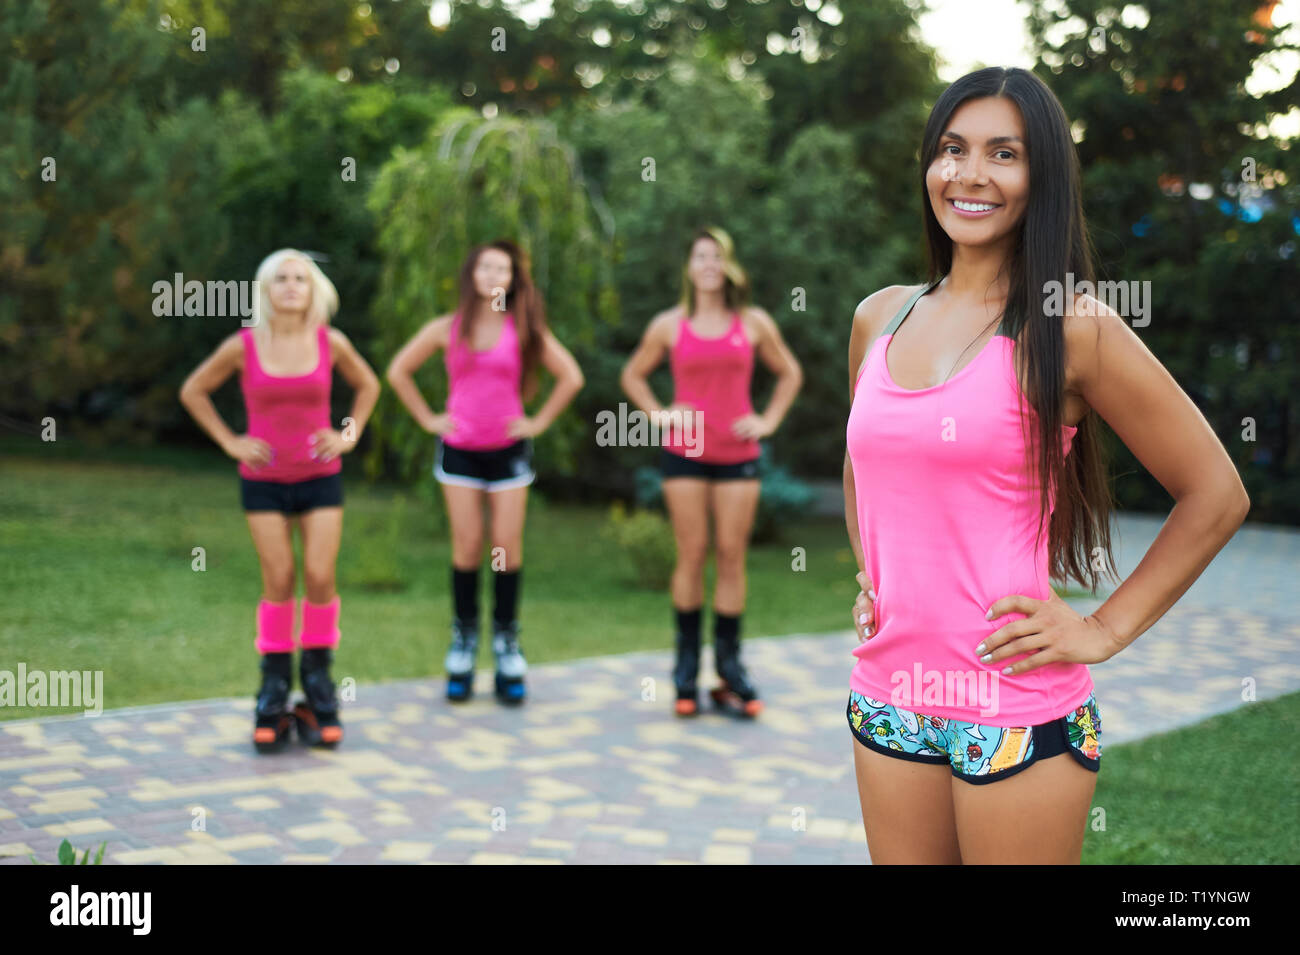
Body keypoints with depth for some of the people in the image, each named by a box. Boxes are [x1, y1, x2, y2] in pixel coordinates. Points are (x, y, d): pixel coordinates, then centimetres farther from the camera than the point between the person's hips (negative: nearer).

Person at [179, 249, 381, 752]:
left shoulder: (331, 343, -4)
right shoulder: (243, 346, -7)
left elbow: (367, 384, 14)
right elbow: (193, 391, 6)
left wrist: (349, 436, 3)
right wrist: (230, 442, -1)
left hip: (320, 478, 1)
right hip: (264, 480, -1)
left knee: (320, 578, -6)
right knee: (278, 581, -3)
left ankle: (318, 682, 10)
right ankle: (274, 691, 10)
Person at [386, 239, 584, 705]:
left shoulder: (524, 329, 0)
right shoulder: (447, 329, 1)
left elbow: (571, 377, 4)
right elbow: (398, 371, 11)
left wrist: (539, 421, -1)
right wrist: (427, 418, 4)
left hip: (508, 450, 0)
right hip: (459, 449, 0)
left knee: (507, 542, -2)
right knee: (467, 544, -2)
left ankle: (506, 641, 8)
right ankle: (463, 639, 11)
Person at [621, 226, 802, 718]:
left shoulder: (754, 323, 4)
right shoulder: (669, 325, 3)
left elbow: (789, 373, 17)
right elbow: (633, 374, 16)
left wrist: (769, 420, 5)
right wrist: (658, 415, 2)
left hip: (737, 455, 1)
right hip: (684, 452, -1)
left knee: (732, 556, 1)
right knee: (691, 555, -1)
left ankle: (729, 668, 10)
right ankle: (686, 670, 8)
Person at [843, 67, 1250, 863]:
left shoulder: (1072, 330, -8)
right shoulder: (879, 319, 7)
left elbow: (1216, 495, -4)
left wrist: (1104, 630, -6)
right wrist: (870, 578, 12)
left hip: (1019, 717, -4)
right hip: (888, 696, 5)